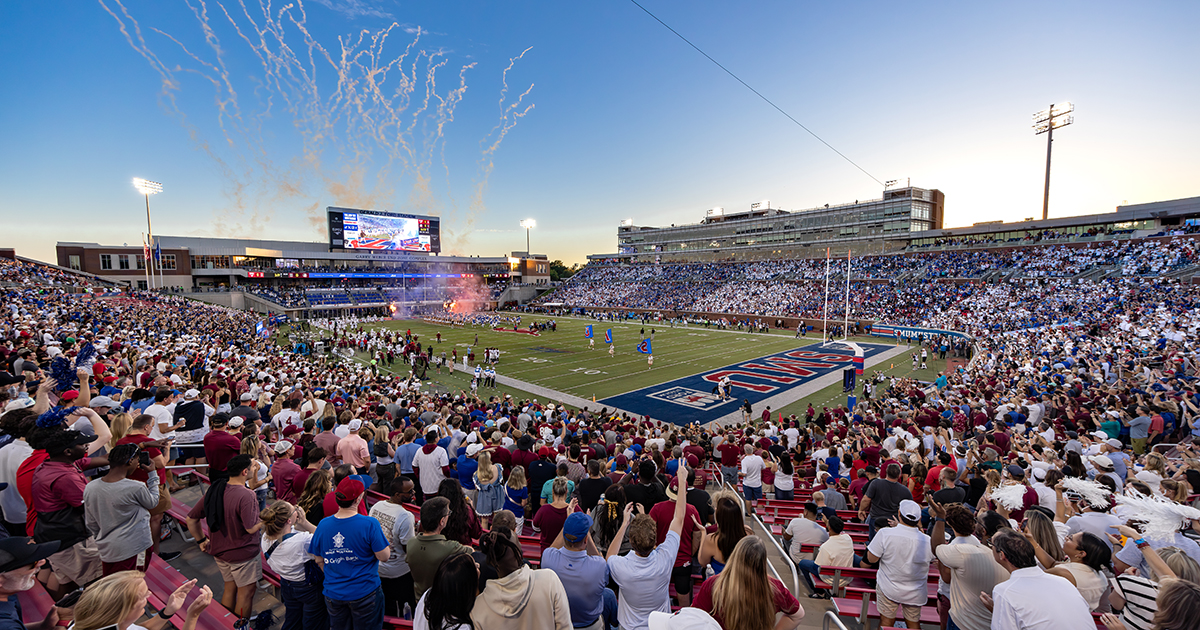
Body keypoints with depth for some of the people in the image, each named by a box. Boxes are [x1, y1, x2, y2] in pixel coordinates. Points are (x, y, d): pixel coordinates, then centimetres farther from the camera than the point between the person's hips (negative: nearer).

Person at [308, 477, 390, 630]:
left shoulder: (323, 525, -9)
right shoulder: (369, 524, -24)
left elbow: (319, 560, 5)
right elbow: (384, 556, -18)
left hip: (333, 593, 4)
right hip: (364, 593, -4)